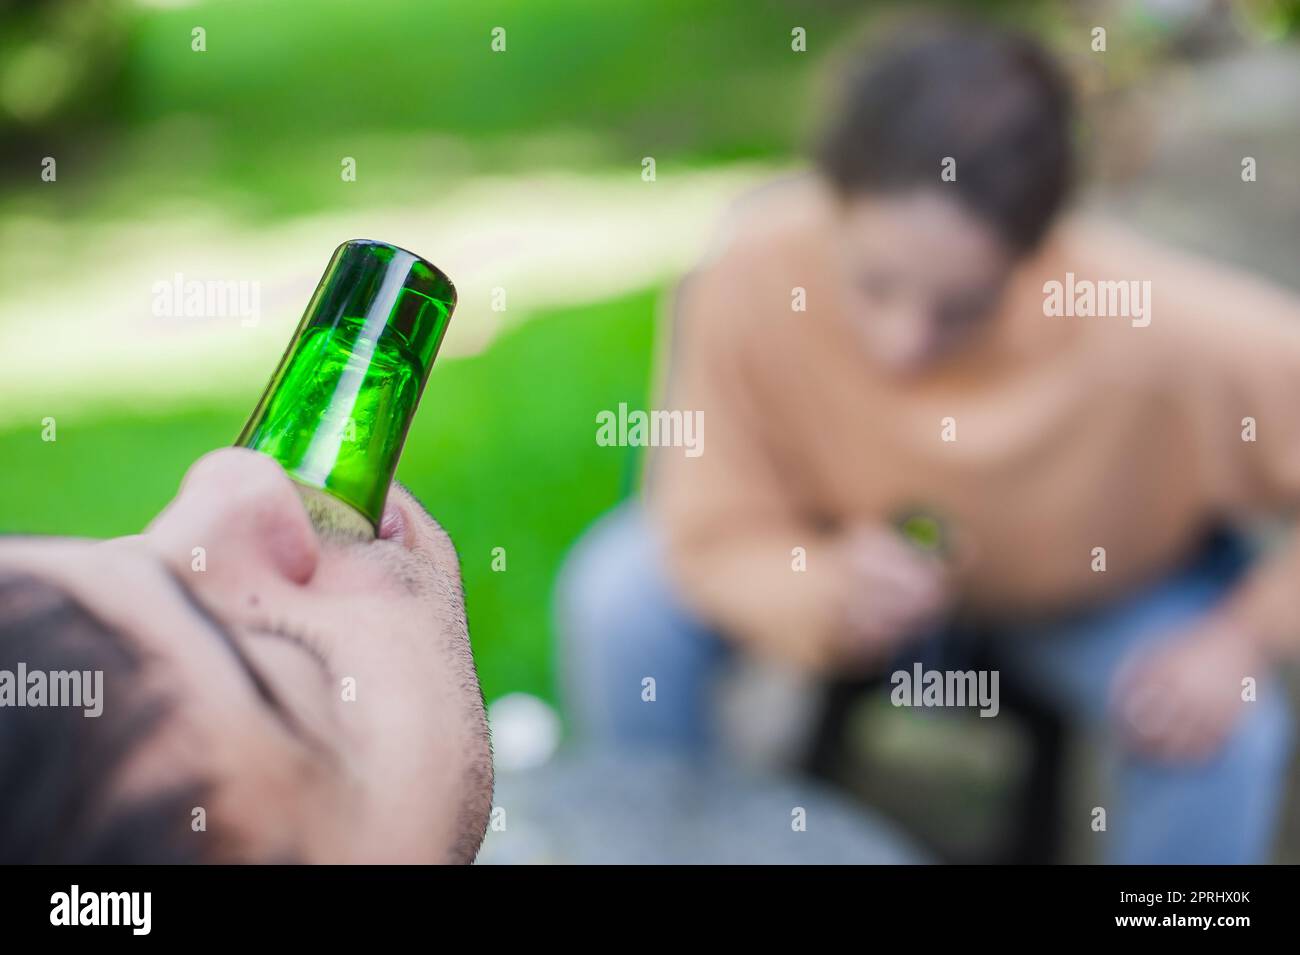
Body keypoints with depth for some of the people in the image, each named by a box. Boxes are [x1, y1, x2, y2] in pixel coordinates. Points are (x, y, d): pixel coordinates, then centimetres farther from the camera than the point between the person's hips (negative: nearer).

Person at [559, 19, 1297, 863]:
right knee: (620, 599, -19)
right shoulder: (755, 275, -35)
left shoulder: (1153, 326, -39)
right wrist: (824, 587, -44)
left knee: (1223, 736, -25)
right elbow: (708, 533, -23)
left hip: (1103, 588, 0)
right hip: (846, 545, 1)